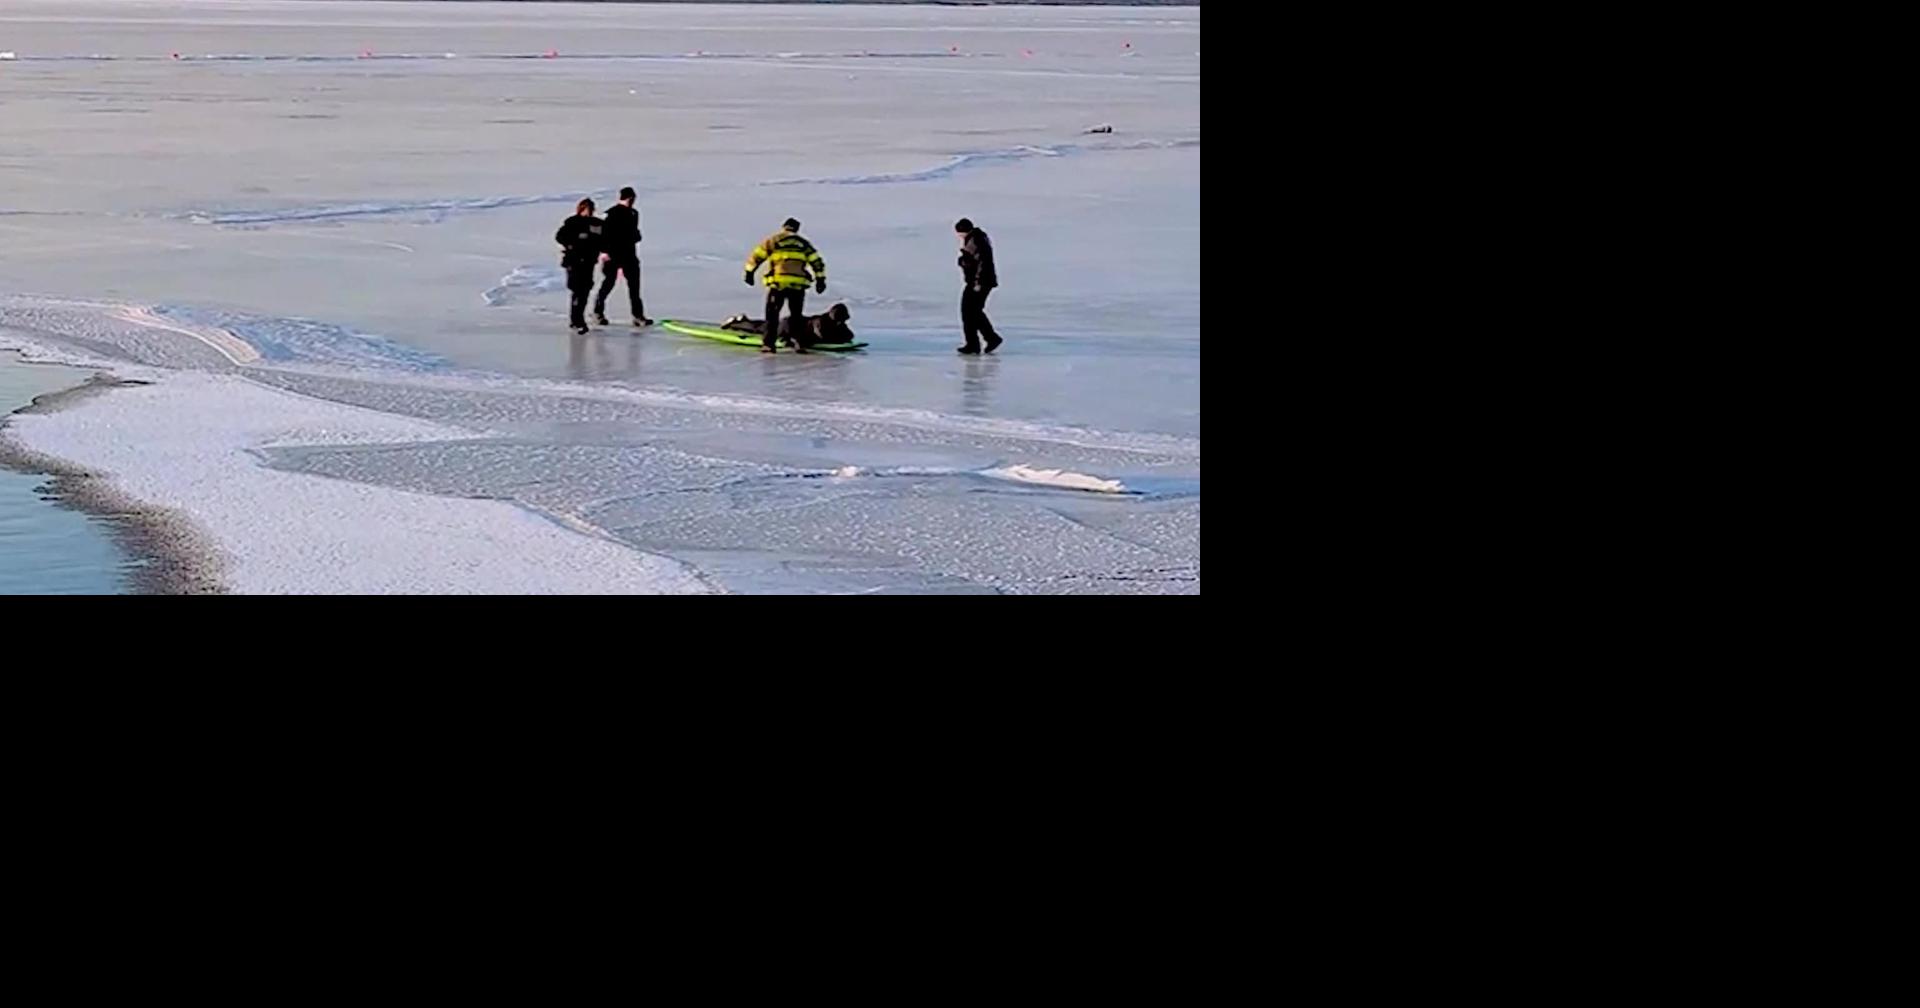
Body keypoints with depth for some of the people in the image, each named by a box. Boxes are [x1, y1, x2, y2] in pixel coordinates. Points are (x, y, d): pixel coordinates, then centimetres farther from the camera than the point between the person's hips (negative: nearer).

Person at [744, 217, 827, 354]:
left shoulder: (772, 240, 9)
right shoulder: (803, 243, 15)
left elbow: (756, 256, 7)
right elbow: (817, 261, 14)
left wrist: (749, 272, 17)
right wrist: (820, 280, 21)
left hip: (778, 282, -2)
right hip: (798, 284, 2)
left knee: (772, 314, 7)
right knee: (796, 316, 14)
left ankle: (768, 344, 2)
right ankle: (799, 343, 6)